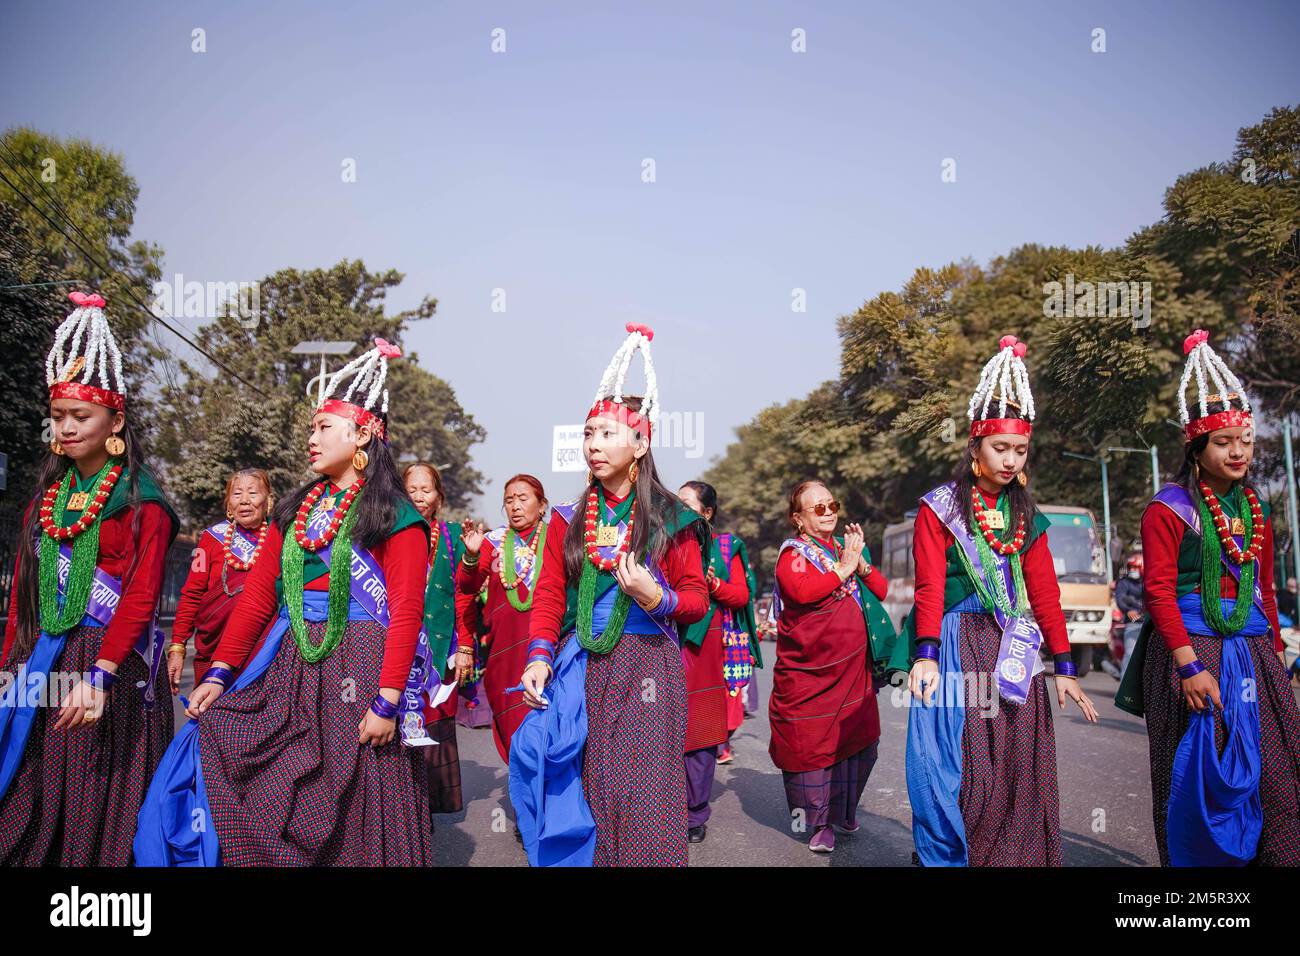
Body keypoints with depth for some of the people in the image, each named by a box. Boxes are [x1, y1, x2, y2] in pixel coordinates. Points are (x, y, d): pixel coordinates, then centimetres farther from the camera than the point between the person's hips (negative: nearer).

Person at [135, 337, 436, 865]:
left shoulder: (395, 518, -5)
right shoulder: (295, 509, 15)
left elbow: (406, 613, -12)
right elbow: (258, 594, 10)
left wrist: (388, 700, -18)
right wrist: (219, 672, 2)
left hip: (357, 665, -6)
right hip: (288, 665, 6)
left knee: (351, 814, 1)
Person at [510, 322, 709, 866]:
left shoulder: (671, 519, -1)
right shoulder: (568, 518, 8)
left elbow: (697, 598, 2)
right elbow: (548, 596, 7)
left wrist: (655, 597, -17)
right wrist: (540, 656, -6)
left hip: (647, 666, -3)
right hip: (579, 666, 3)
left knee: (641, 794, -3)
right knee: (582, 787, 7)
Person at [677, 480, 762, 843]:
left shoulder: (727, 546, 8)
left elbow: (742, 596, 3)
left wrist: (714, 584, -13)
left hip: (708, 648, -1)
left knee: (701, 732, 2)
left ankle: (694, 816, 14)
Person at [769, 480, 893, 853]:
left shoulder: (847, 546, 14)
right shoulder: (793, 553, -6)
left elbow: (881, 589, 9)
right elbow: (802, 590, -27)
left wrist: (860, 562, -7)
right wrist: (844, 568, -17)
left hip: (853, 667, 6)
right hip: (808, 671, -6)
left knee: (856, 739, 12)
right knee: (811, 743, 1)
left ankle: (842, 810, 32)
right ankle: (818, 822, 18)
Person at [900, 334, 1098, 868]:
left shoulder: (1026, 517, 13)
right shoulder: (940, 508, -2)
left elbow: (1045, 594, 11)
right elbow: (929, 588, -8)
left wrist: (1063, 666, 7)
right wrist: (925, 655, -19)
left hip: (1013, 649, 5)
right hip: (956, 646, -4)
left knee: (1018, 766, 5)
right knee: (956, 761, -4)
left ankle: (1014, 859, 19)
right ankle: (946, 855, 11)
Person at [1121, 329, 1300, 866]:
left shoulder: (1255, 509, 14)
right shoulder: (1169, 509, -7)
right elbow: (1159, 592, -12)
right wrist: (1190, 666, -18)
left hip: (1252, 652, 6)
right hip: (1192, 647, -6)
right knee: (1198, 776, 2)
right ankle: (1196, 861, 14)